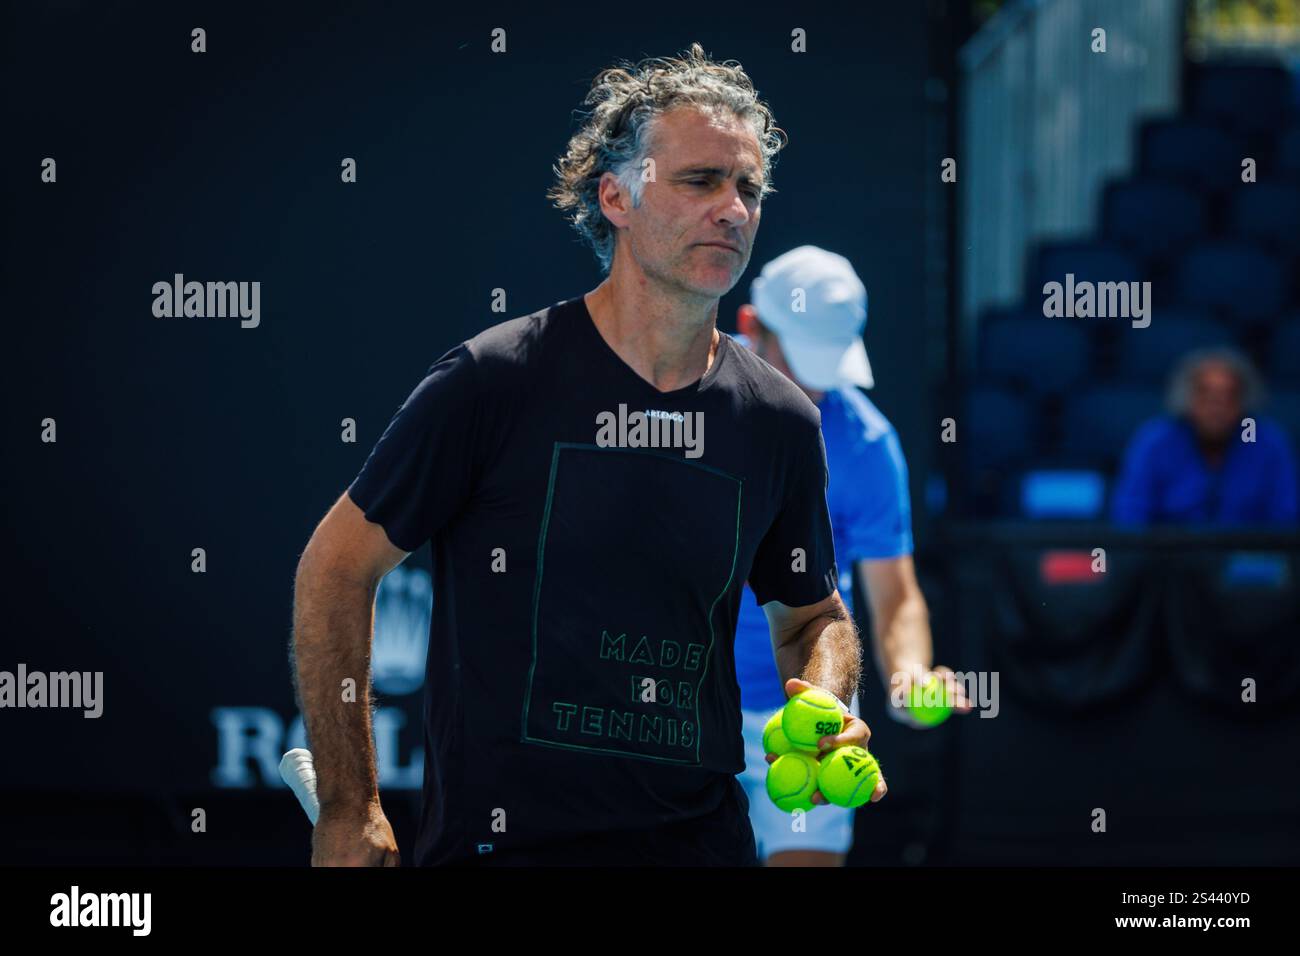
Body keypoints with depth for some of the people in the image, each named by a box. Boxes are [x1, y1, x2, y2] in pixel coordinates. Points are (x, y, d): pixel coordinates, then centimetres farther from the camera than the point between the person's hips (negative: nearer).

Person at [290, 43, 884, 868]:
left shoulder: (779, 421, 3)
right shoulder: (493, 380, -10)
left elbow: (815, 616, 18)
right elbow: (338, 566, -4)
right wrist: (350, 813, -6)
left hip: (702, 839, 4)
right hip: (500, 841, -4)